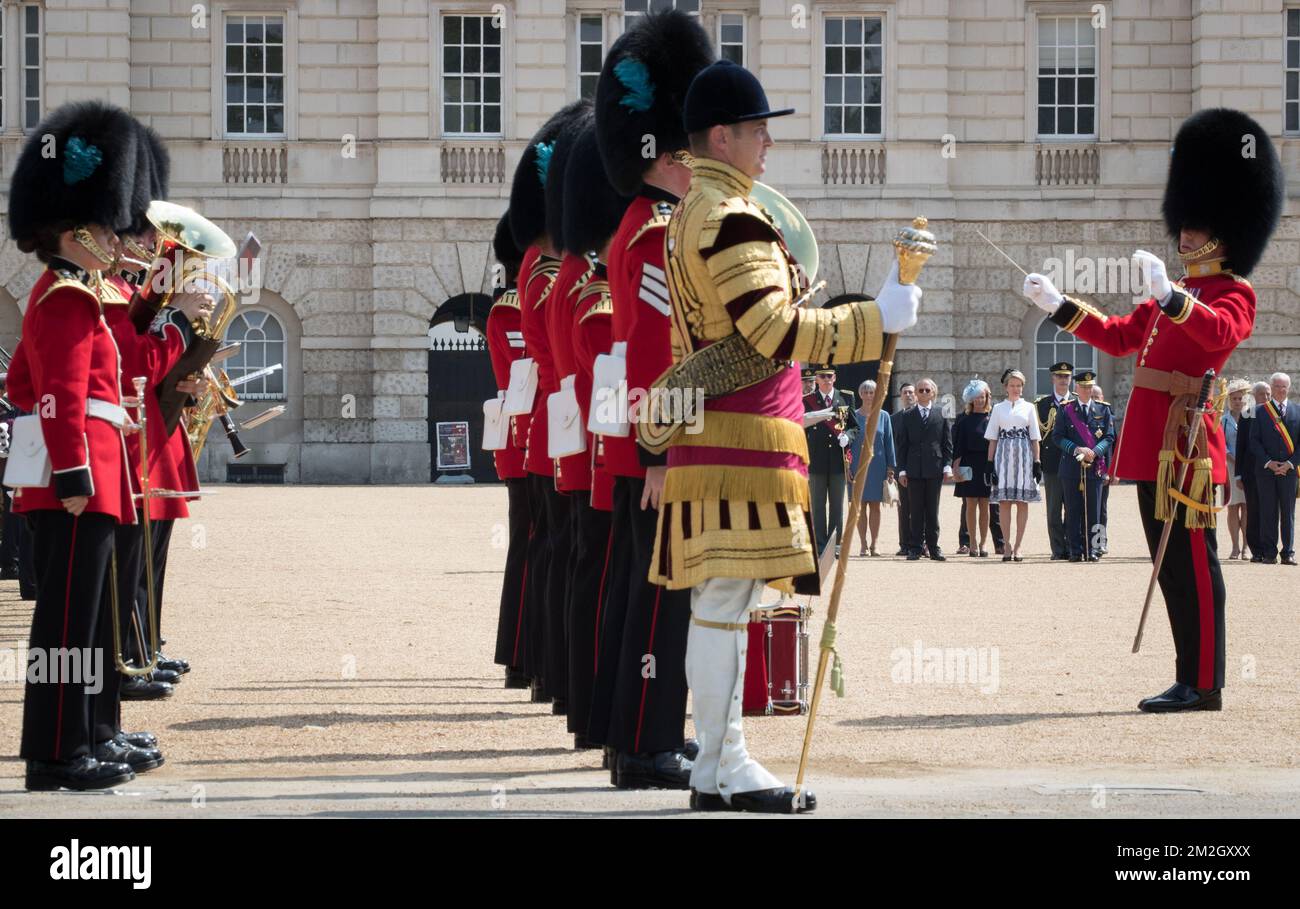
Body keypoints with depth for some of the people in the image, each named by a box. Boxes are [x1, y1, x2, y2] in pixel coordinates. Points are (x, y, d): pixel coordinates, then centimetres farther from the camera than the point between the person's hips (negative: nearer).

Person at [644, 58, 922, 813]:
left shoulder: (689, 215, 18)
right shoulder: (733, 221, -15)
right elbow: (774, 330, -22)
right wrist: (879, 320, -19)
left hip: (710, 432, 11)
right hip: (743, 436, -11)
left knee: (722, 604, 11)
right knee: (725, 602, -9)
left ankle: (716, 767, 13)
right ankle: (728, 771, -7)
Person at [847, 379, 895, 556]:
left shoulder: (883, 417, 6)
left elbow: (889, 442, 6)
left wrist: (890, 467, 1)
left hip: (877, 466, 1)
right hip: (858, 465, -1)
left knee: (875, 506, 3)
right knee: (861, 506, 1)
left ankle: (874, 544, 6)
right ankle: (863, 545, 3)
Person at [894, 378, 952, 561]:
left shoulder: (941, 415, 8)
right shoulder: (907, 417, 8)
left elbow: (947, 443, 7)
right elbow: (901, 445, 6)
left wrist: (947, 466, -2)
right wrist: (902, 469, -1)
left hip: (934, 469, 0)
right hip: (914, 469, 0)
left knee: (932, 510, 4)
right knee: (916, 511, 1)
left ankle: (933, 547, 8)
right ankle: (915, 548, 4)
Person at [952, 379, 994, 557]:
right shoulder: (964, 420, 3)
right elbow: (958, 446, 0)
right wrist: (956, 467, -8)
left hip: (987, 466, 1)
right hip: (969, 465, -1)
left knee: (984, 506, 4)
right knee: (971, 504, -1)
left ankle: (983, 544, 8)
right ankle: (972, 544, 3)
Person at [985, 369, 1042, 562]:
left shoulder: (1029, 408, 10)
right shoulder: (998, 408, 10)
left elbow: (1035, 438, 9)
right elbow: (992, 439, 9)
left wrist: (1037, 463, 1)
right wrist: (990, 463, 1)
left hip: (1023, 456, 0)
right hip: (1003, 456, 0)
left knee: (1022, 502, -2)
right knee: (1004, 502, -5)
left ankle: (1017, 546, 2)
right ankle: (1008, 546, -3)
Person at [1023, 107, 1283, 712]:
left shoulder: (1233, 292, -4)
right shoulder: (1175, 296, 22)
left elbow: (1220, 331, -26)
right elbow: (1120, 336, 29)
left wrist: (1170, 296, -41)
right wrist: (1058, 306, 24)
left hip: (1185, 440, -9)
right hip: (1153, 444, 9)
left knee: (1192, 565, -7)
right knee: (1172, 567, 10)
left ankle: (1203, 685, -4)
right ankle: (1191, 679, 16)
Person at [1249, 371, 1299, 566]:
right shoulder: (1260, 411, 6)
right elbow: (1254, 441, 1)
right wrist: (1268, 462, -10)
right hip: (1265, 469, -1)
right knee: (1268, 511, 0)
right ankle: (1269, 553, 3)